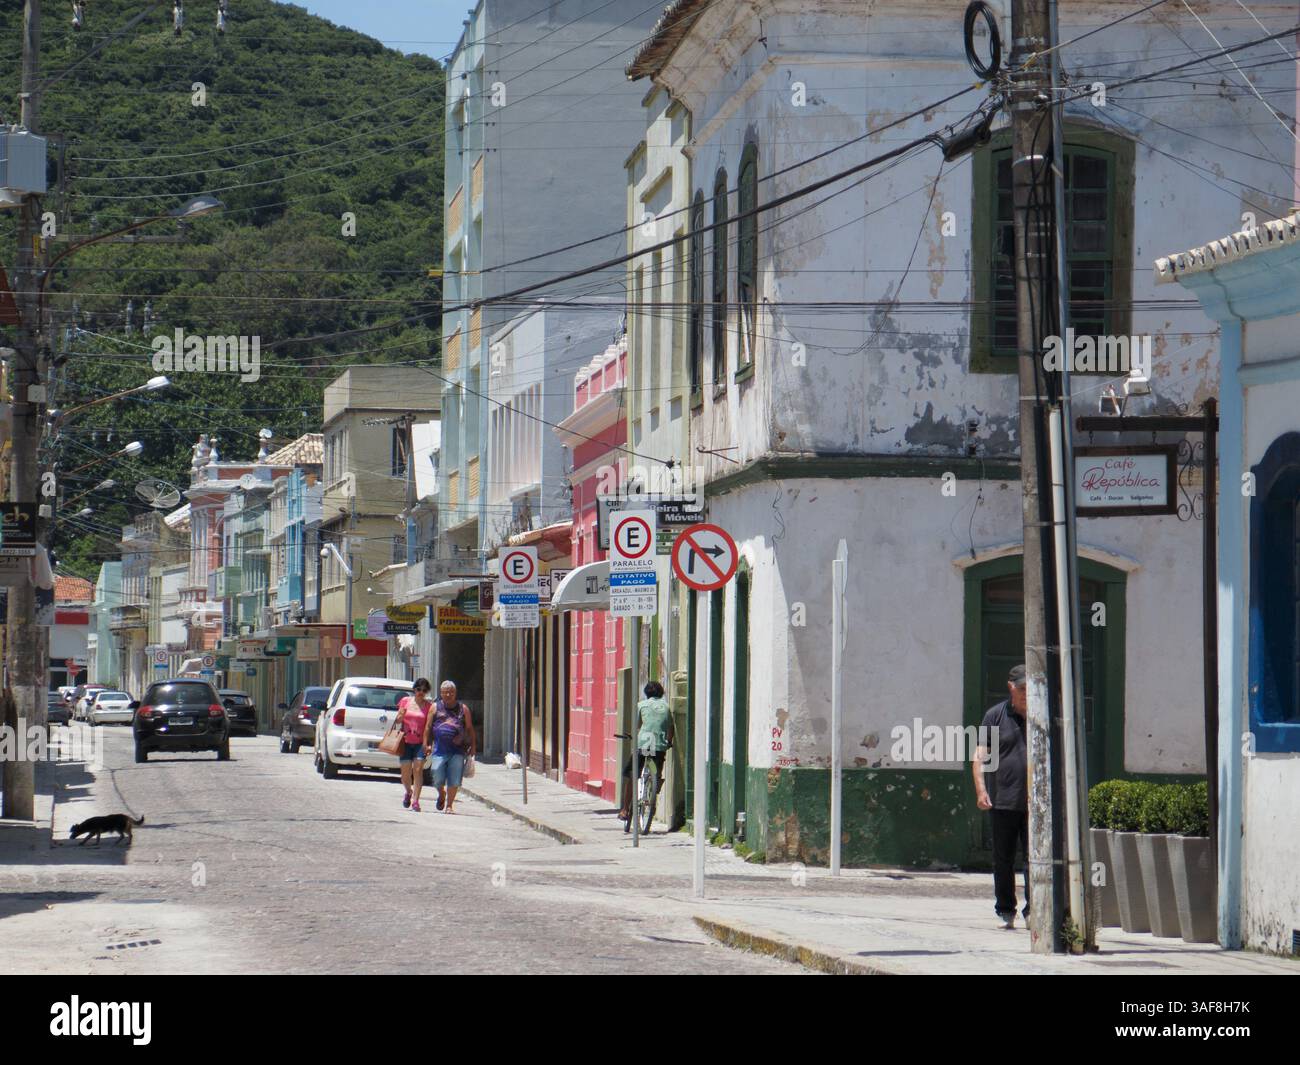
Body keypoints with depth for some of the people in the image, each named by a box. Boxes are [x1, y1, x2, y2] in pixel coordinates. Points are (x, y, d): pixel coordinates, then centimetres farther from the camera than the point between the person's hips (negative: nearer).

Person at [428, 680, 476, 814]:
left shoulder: (463, 708, 10)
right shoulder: (436, 707, 10)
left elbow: (469, 728, 13)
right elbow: (428, 727, 11)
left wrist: (473, 746, 7)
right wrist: (426, 744, 3)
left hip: (458, 750, 0)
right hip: (440, 749, 0)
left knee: (454, 780, -3)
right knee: (438, 778, -5)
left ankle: (449, 805, 9)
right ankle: (441, 794, 27)